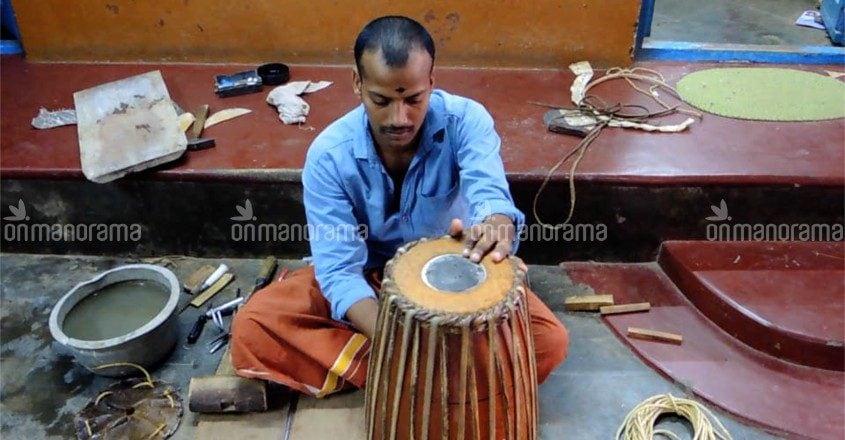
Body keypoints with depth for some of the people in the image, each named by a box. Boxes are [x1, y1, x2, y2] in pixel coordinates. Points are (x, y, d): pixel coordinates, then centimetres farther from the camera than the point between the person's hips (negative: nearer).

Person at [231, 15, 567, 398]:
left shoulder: (466, 120, -20)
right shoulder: (329, 155, -22)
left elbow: (490, 193, -35)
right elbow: (339, 268, -25)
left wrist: (495, 226, -61)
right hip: (367, 277, 0)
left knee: (549, 341, -23)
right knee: (252, 330, -21)